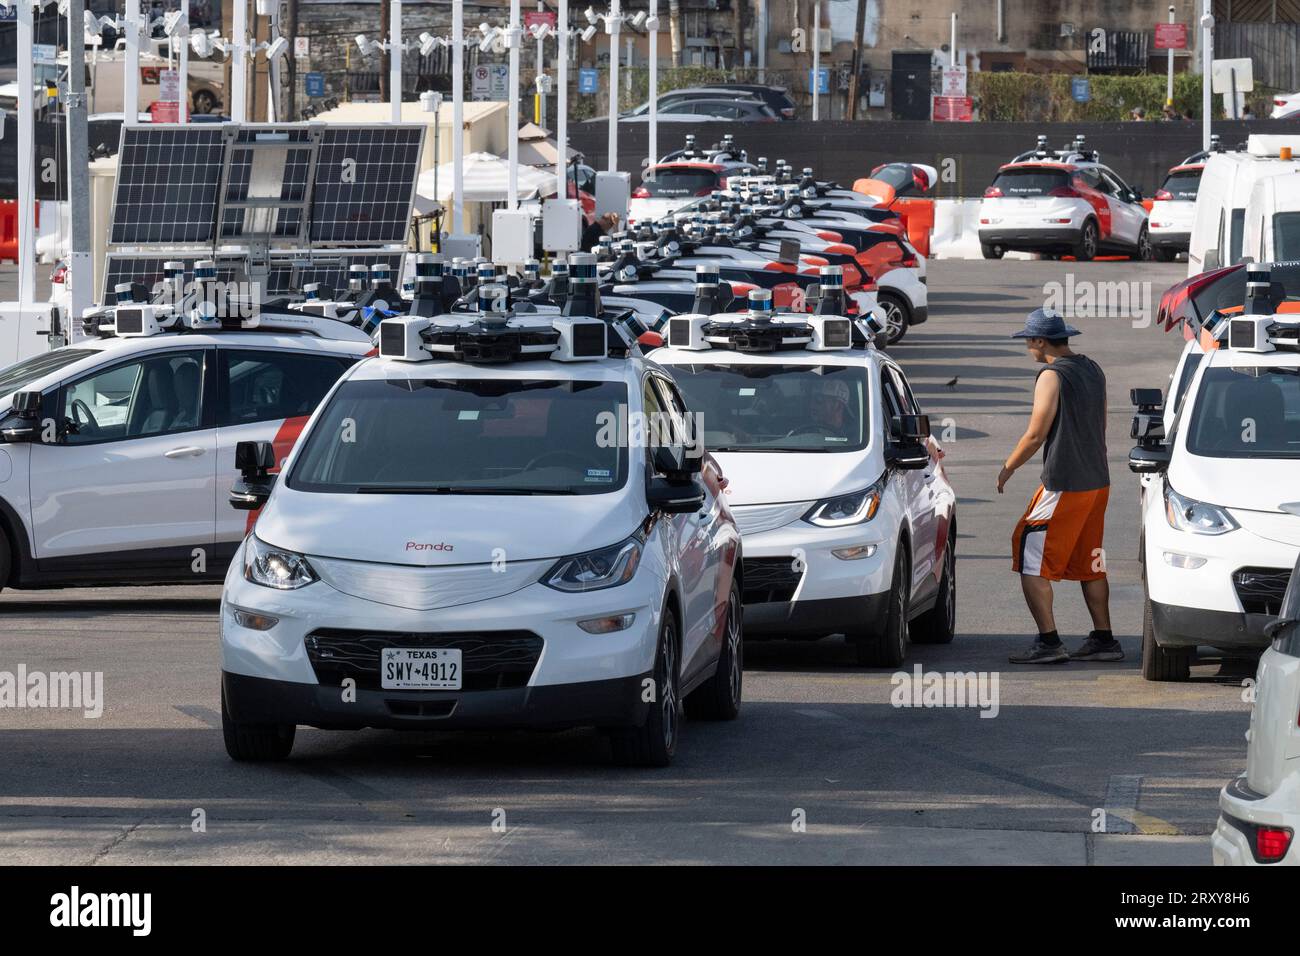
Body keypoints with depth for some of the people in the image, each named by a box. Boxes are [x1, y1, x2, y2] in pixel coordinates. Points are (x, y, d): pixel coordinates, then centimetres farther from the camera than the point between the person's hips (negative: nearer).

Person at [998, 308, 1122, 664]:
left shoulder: (1052, 377, -14)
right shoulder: (1093, 371, 12)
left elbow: (1035, 435, -16)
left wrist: (1006, 470, -2)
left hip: (1063, 487, -9)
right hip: (1098, 483, 9)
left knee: (1031, 563, -4)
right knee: (1089, 564, 17)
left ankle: (1049, 642, -11)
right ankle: (1104, 639, 18)